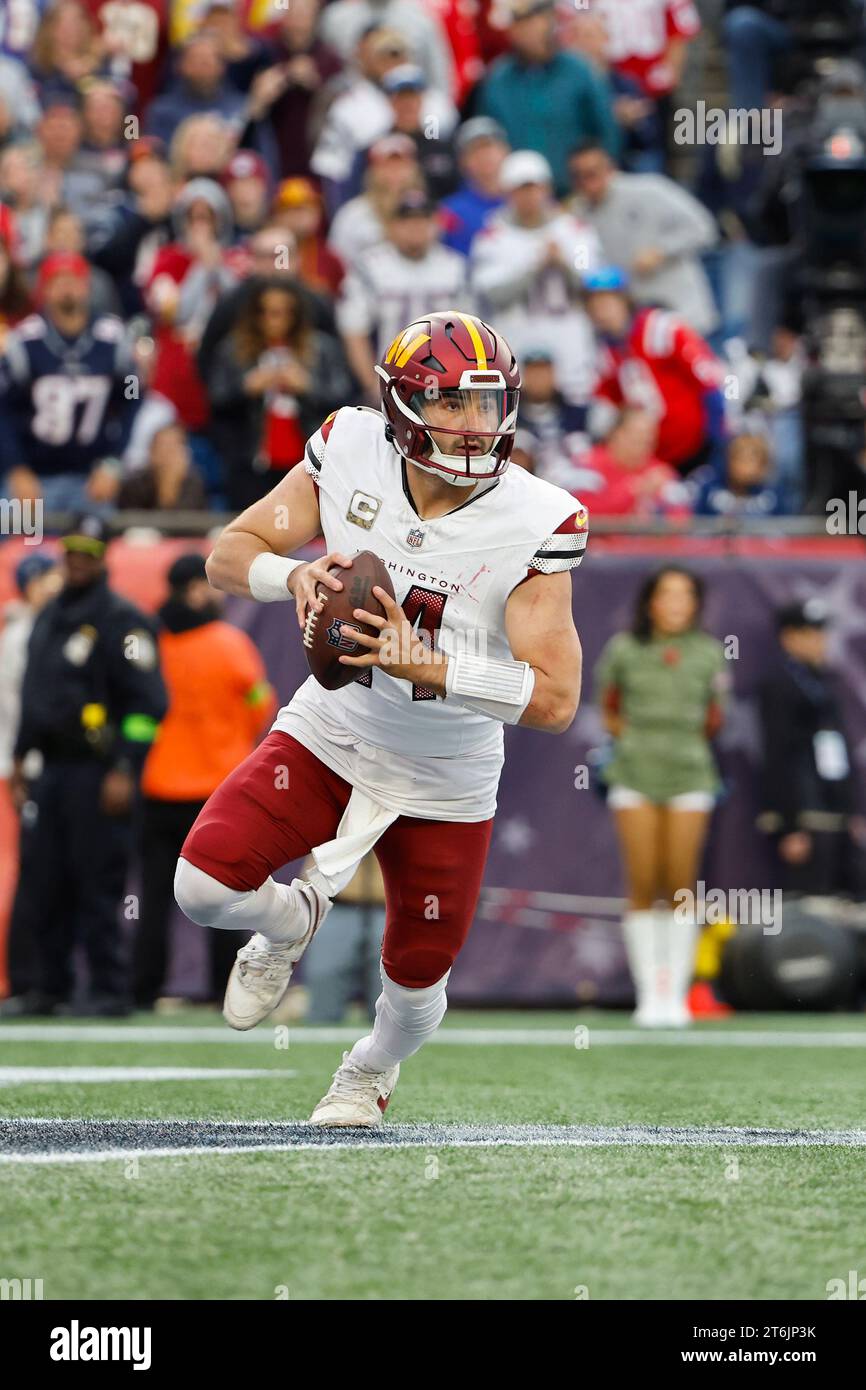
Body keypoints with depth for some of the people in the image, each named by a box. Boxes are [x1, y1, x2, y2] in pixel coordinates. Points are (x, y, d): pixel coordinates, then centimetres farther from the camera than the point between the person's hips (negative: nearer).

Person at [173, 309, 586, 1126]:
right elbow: (228, 555, -7)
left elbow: (554, 699, -26)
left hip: (444, 783, -1)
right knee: (205, 885, -19)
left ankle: (372, 1069, 49)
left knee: (415, 980, 11)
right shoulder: (350, 454, -16)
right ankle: (292, 921, 19)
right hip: (328, 740, 1)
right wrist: (293, 573, -30)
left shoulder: (534, 525, -23)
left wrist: (422, 663, -37)